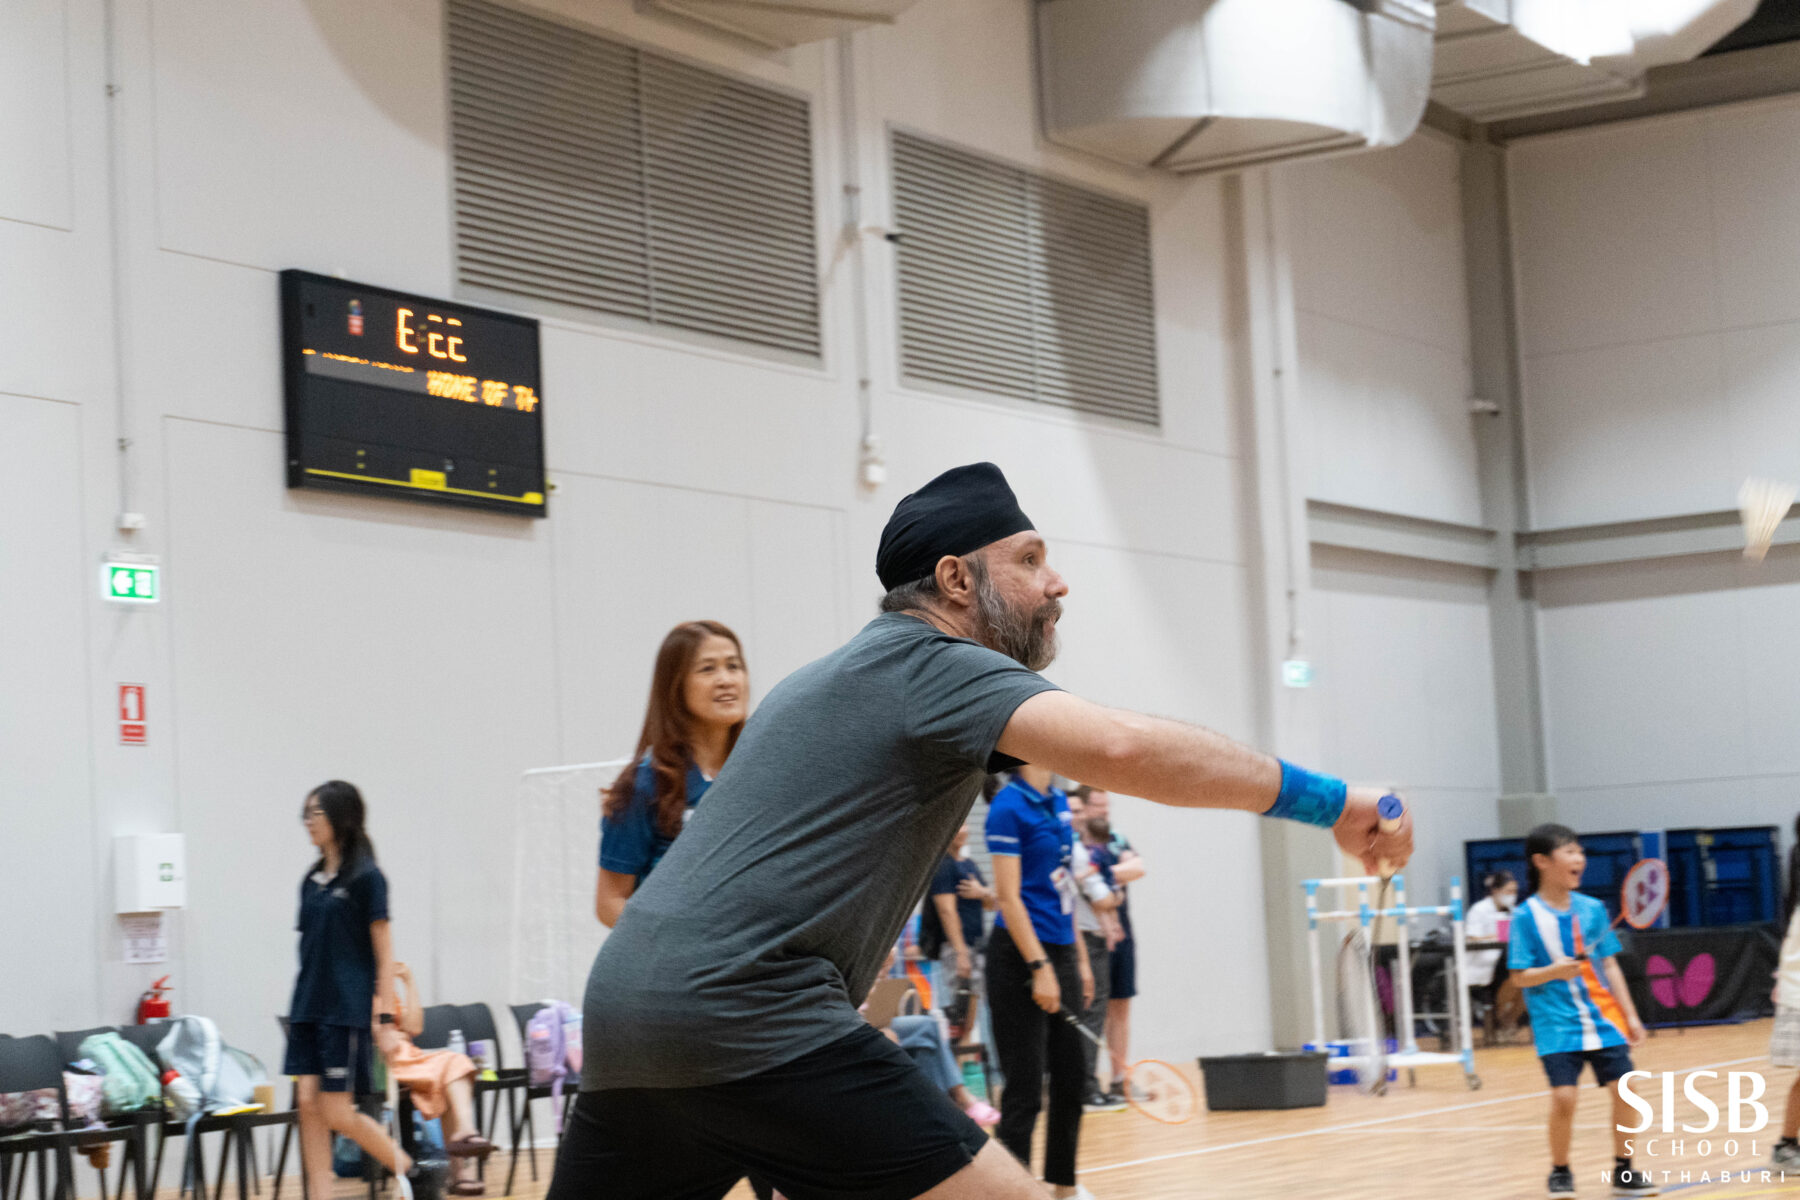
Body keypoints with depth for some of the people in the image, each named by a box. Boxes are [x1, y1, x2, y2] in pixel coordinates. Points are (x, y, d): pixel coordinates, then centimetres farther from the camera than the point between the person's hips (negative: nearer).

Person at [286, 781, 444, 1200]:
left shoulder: (365, 878, -7)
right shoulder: (312, 880, 13)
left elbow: (383, 951, -8)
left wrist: (386, 1016, -13)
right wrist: (299, 1007, 14)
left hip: (347, 1010, -7)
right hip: (308, 1009, 7)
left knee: (337, 1112, -8)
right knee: (308, 1105, 0)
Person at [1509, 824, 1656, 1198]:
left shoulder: (1592, 909, 5)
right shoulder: (1527, 917, -7)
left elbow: (1609, 965, 9)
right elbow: (1520, 977, -6)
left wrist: (1630, 1015, 6)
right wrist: (1553, 972, -24)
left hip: (1603, 1018, 4)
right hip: (1557, 1023, -4)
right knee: (1563, 1095, -14)